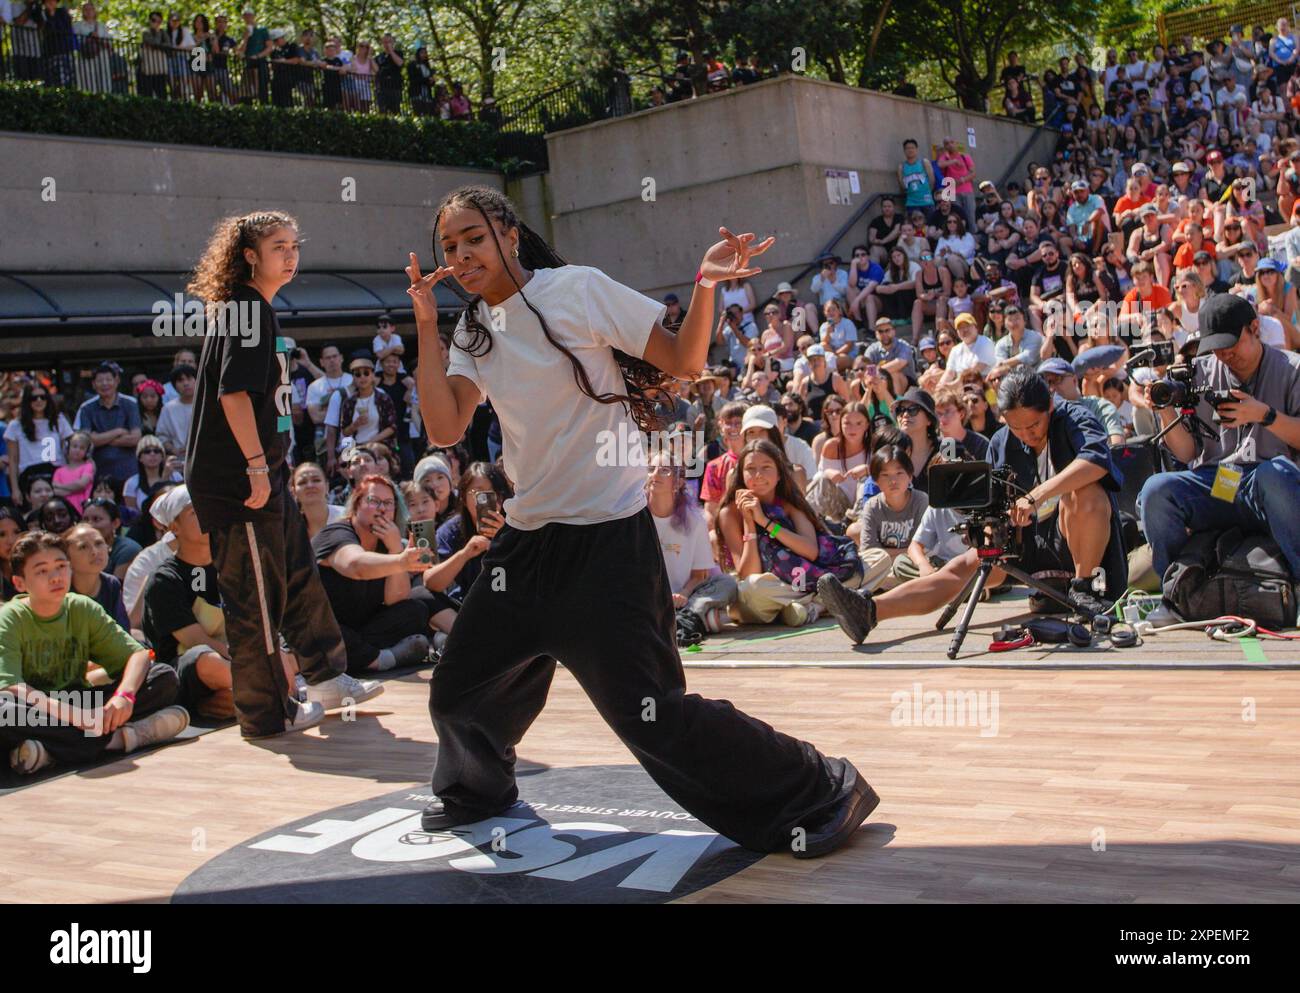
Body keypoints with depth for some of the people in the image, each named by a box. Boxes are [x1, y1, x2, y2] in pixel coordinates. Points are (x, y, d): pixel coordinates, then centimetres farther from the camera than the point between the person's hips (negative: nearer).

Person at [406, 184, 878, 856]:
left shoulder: (576, 288, -9)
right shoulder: (472, 330, 9)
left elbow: (684, 361, -8)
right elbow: (444, 429, -4)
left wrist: (705, 288, -24)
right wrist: (426, 328, -7)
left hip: (608, 538, -6)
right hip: (526, 541, 7)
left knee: (649, 712, -12)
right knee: (457, 694, 12)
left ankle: (825, 793, 2)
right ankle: (477, 789, 45)